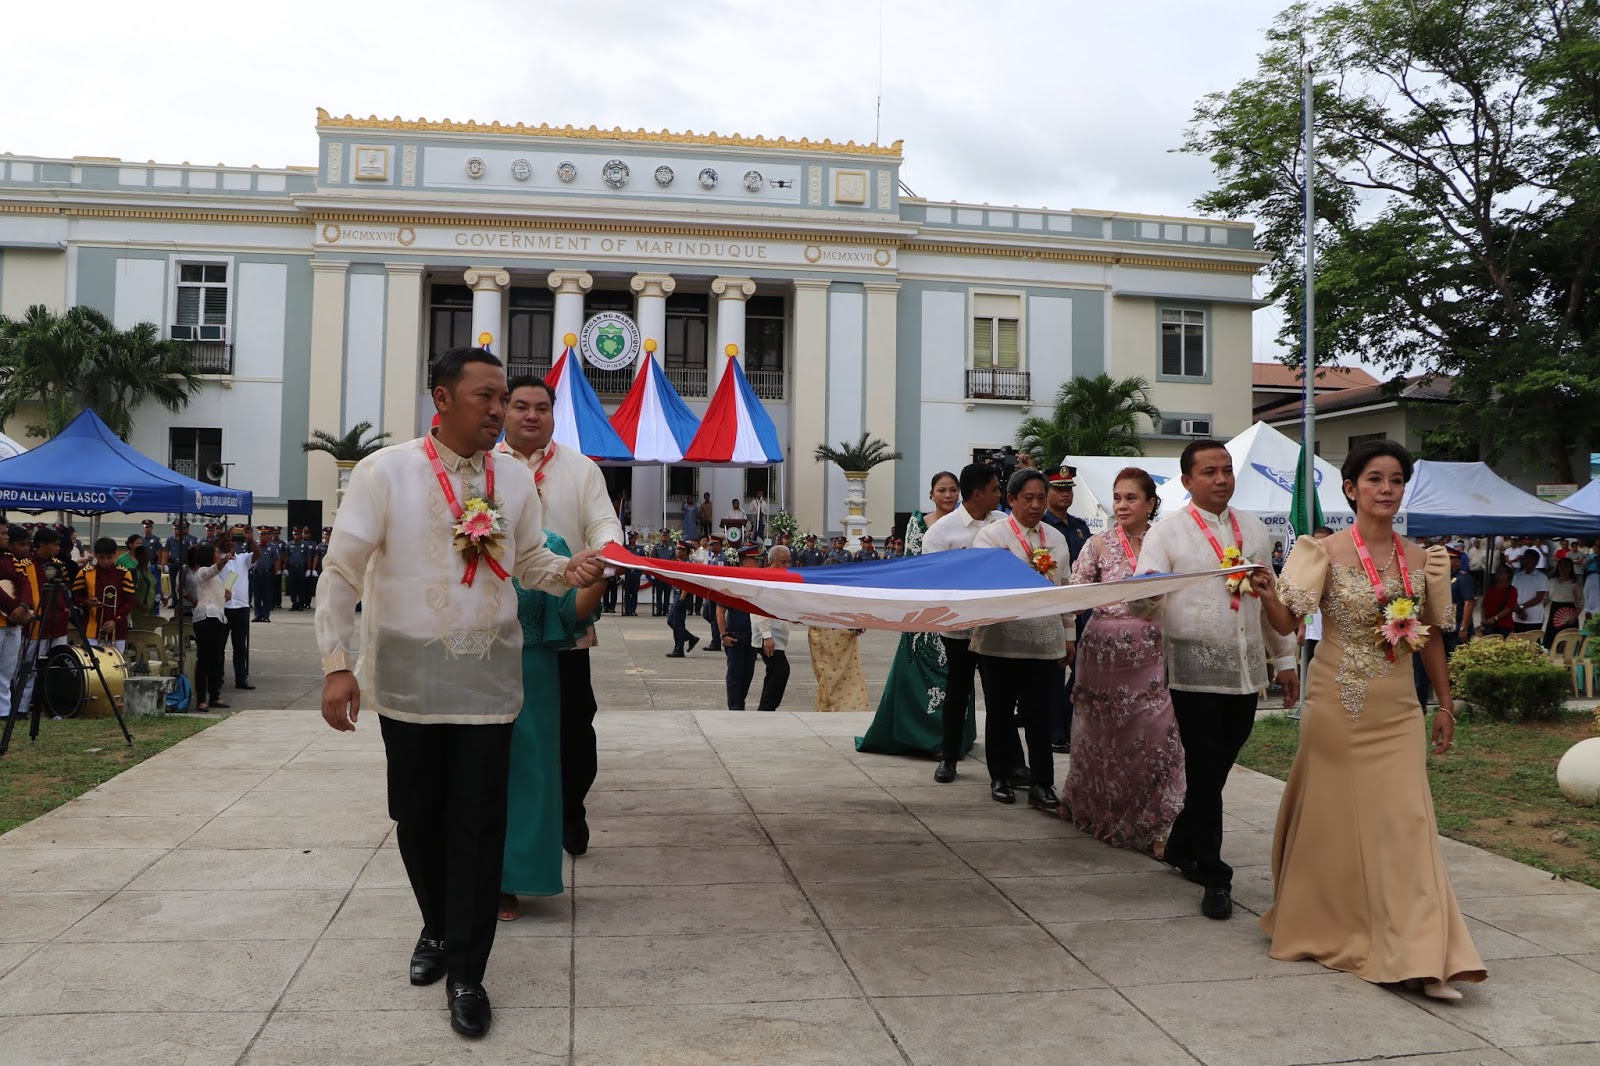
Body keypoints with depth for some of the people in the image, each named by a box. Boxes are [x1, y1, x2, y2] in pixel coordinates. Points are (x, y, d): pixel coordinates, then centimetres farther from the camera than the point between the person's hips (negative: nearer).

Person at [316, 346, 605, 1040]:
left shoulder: (514, 476, 2)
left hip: (487, 678, 1)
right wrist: (337, 663, -12)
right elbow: (342, 572, -6)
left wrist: (568, 571, -11)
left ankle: (465, 971, 12)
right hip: (408, 677, -1)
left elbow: (530, 561, 11)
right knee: (418, 819, 13)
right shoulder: (384, 472, -8)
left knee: (478, 823, 0)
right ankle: (436, 927, 38)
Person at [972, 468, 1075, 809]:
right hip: (1000, 639, -3)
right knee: (1000, 712, 9)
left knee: (1039, 714, 2)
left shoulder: (1056, 538, 13)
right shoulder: (991, 534, -1)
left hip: (1044, 640, 3)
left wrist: (1069, 634, 15)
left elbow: (1065, 588, 16)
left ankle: (1042, 785, 7)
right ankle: (1000, 777, 21)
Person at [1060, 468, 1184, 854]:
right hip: (1106, 648, 0)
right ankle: (1092, 806, 33)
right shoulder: (1099, 544, 3)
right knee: (1105, 735, 10)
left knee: (1157, 734, -7)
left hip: (1153, 652, 0)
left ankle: (1153, 825, 2)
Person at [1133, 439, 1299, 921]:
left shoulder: (1254, 529, 13)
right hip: (1195, 669, -5)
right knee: (1205, 773, -2)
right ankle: (1214, 879, 9)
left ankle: (1181, 846, 34)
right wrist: (1147, 590, -37)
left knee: (1218, 768, 13)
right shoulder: (1167, 533, -3)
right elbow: (1143, 600, -13)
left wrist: (1284, 658, 19)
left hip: (1248, 669, 5)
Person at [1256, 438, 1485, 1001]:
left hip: (1398, 711, 3)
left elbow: (1430, 638, 13)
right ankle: (1322, 927, 27)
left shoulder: (1421, 559, 6)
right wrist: (1266, 593, -34)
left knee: (1405, 819, -2)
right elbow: (1287, 622, -13)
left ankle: (1417, 957, 2)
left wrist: (1446, 705, 13)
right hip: (1339, 706, -3)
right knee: (1333, 816, 6)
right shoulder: (1326, 553, -6)